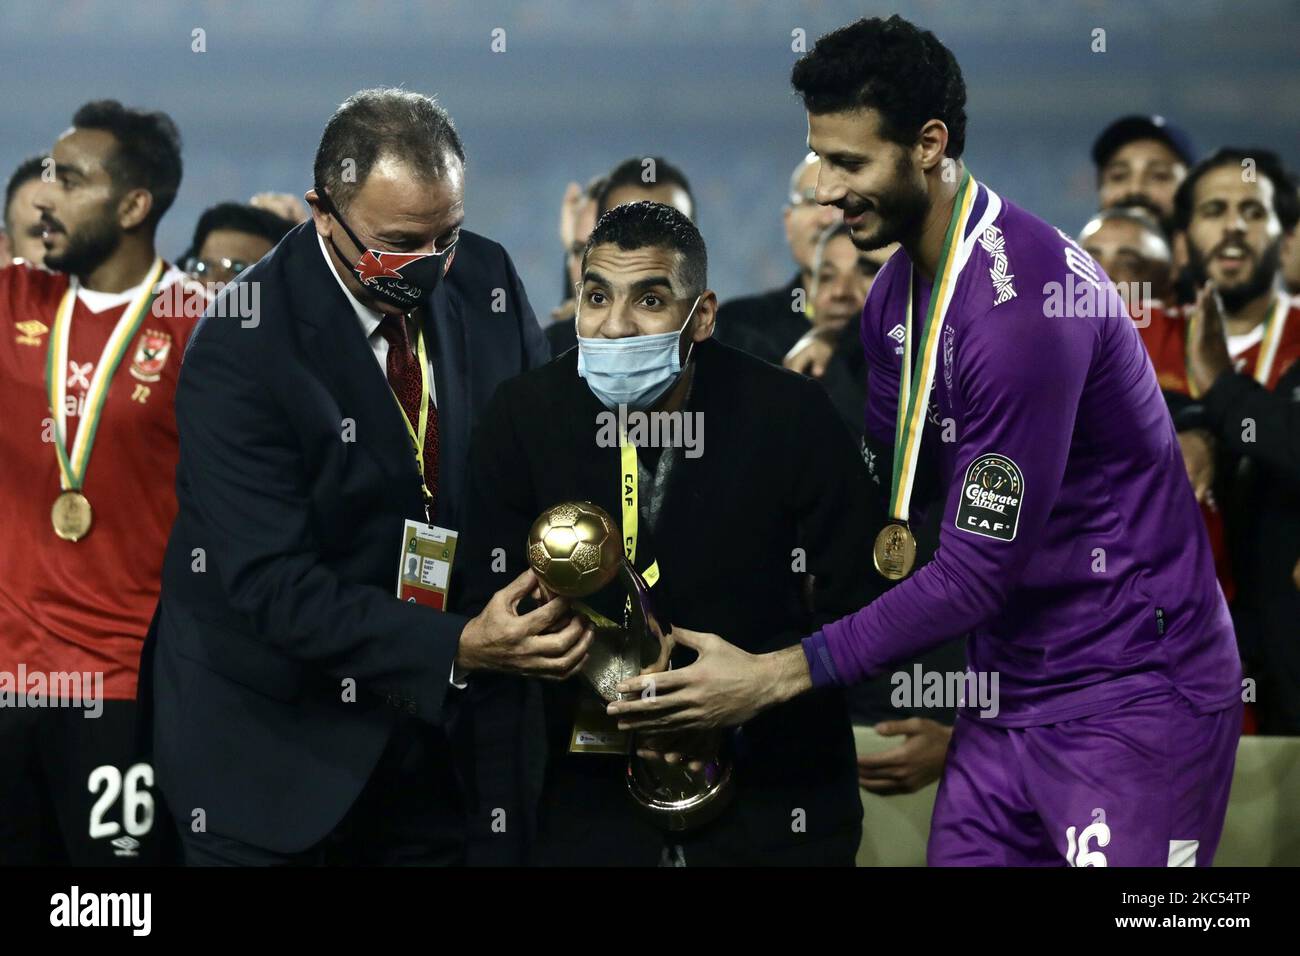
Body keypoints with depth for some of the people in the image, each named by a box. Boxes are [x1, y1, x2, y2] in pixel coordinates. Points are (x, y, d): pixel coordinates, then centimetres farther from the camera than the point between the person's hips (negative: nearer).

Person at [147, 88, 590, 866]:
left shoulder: (485, 279, -4)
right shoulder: (241, 349, -20)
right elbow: (273, 584, -24)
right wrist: (458, 650, -32)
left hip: (438, 722, 5)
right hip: (276, 740, -4)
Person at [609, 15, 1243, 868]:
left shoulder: (1026, 301, -23)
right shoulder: (898, 291, 6)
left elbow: (979, 571, -22)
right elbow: (895, 471, 20)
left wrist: (776, 676, -20)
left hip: (1136, 692, -8)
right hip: (1011, 687, 8)